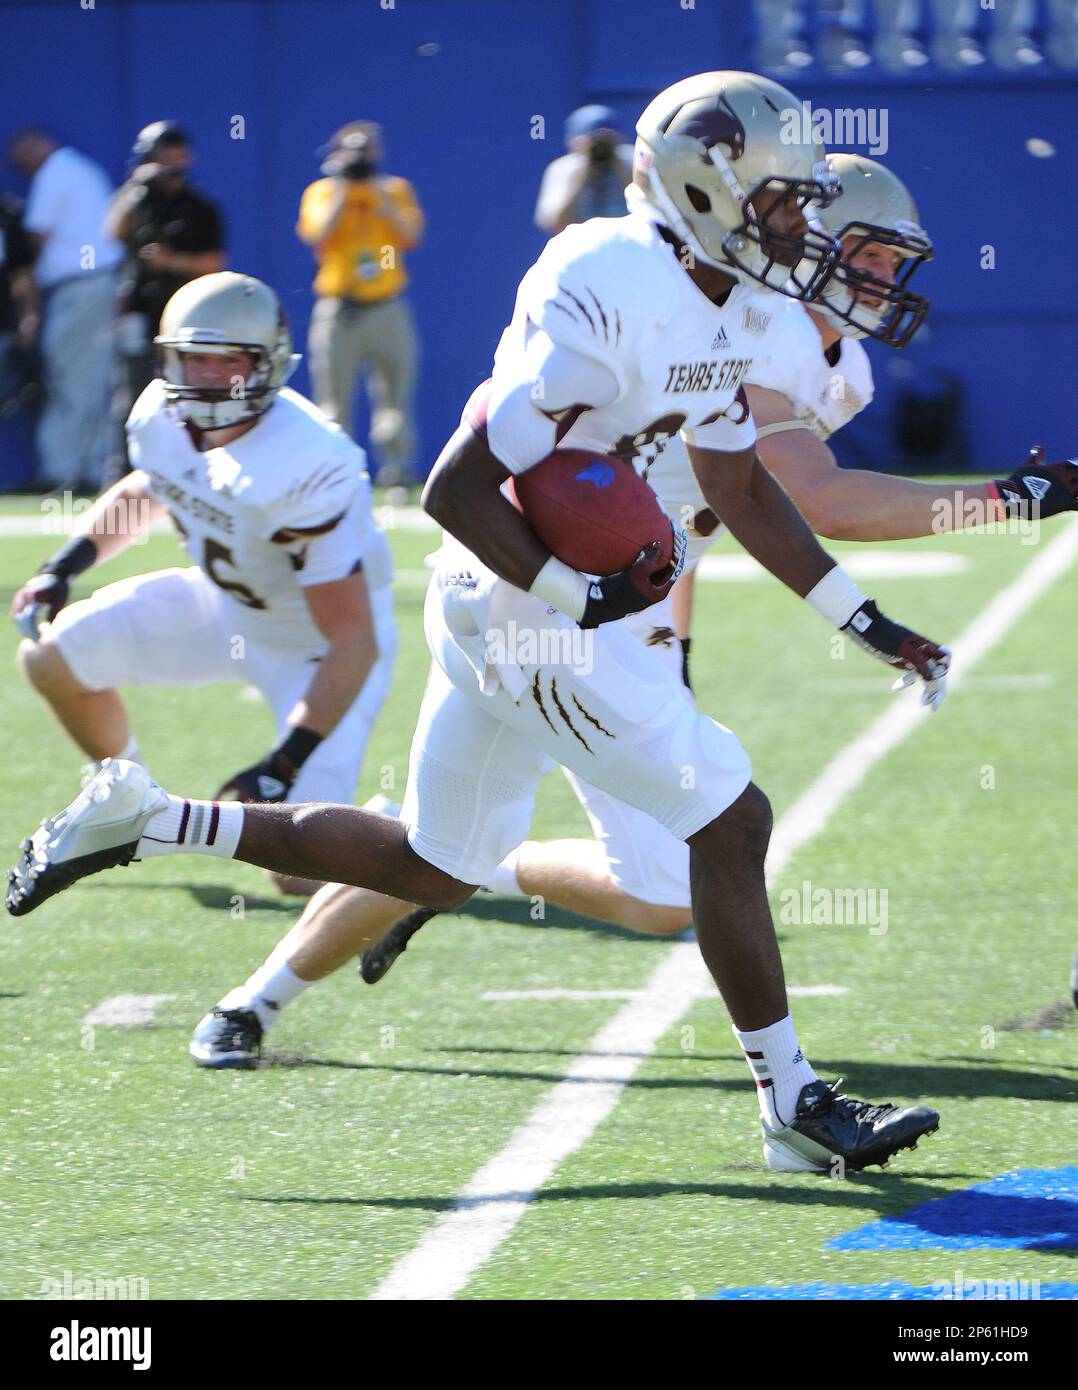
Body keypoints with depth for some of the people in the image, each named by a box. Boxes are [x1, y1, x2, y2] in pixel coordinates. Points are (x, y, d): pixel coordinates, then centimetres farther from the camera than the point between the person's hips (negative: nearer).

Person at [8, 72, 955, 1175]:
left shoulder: (728, 309, 6)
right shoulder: (604, 306, -25)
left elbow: (737, 486, 19)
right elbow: (456, 488, -24)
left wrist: (863, 622, 17)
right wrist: (578, 599, -24)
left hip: (507, 606, 10)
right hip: (521, 606, -10)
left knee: (434, 869, 19)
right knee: (729, 821, -8)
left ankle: (142, 822, 24)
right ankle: (795, 1108, 1)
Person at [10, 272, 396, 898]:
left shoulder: (303, 469, -37)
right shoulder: (161, 418, -15)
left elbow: (354, 641, -34)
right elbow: (145, 489, 14)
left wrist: (285, 766, -36)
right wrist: (65, 567, 0)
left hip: (319, 649, -7)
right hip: (228, 606, 7)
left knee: (301, 874, -17)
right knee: (53, 656, 1)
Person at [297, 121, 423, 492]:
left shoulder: (396, 190, 9)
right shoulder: (322, 193, 5)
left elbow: (411, 236, -4)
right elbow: (318, 233, -12)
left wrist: (383, 198, -12)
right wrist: (343, 191, -11)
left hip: (387, 307, 1)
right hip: (338, 309, -1)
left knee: (396, 391, -2)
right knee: (334, 400, -1)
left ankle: (397, 472, 3)